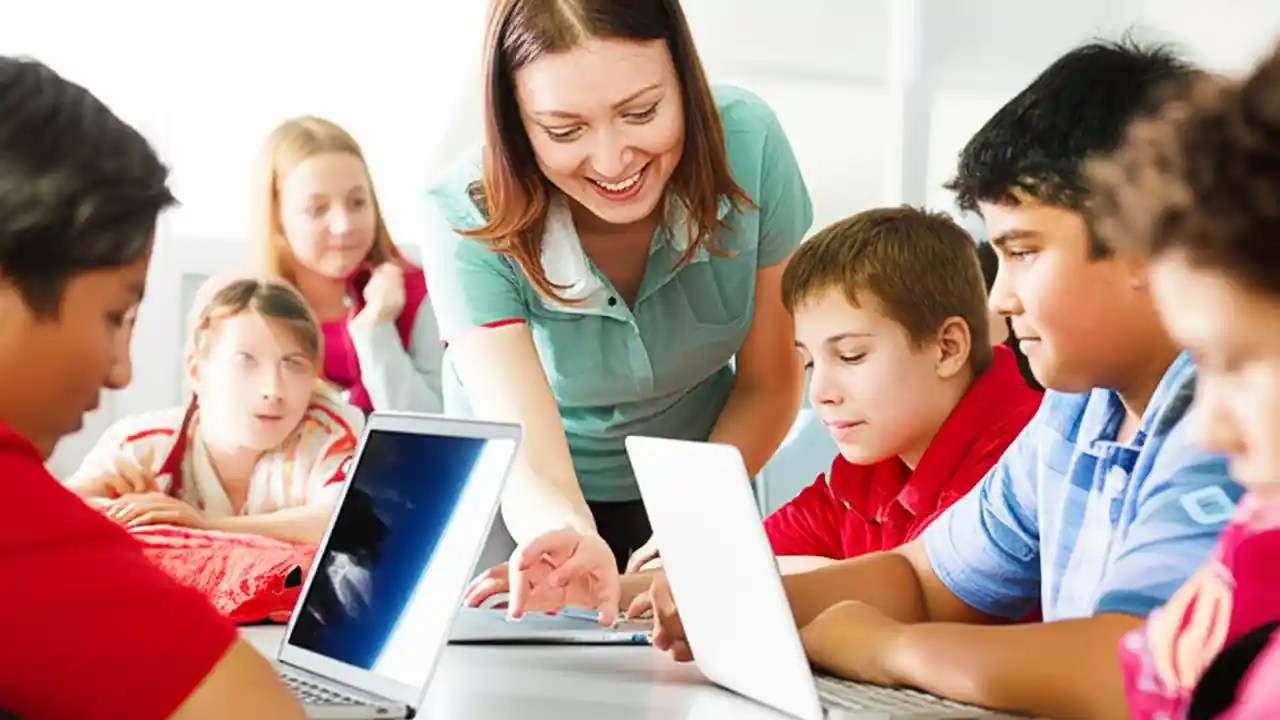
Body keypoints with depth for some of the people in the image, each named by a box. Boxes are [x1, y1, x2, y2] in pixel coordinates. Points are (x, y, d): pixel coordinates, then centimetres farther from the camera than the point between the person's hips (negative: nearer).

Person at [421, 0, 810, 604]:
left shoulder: (747, 145, -24)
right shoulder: (469, 226, -29)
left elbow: (768, 381, -11)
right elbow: (527, 452, -38)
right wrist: (562, 531, -61)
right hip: (519, 508, 0)